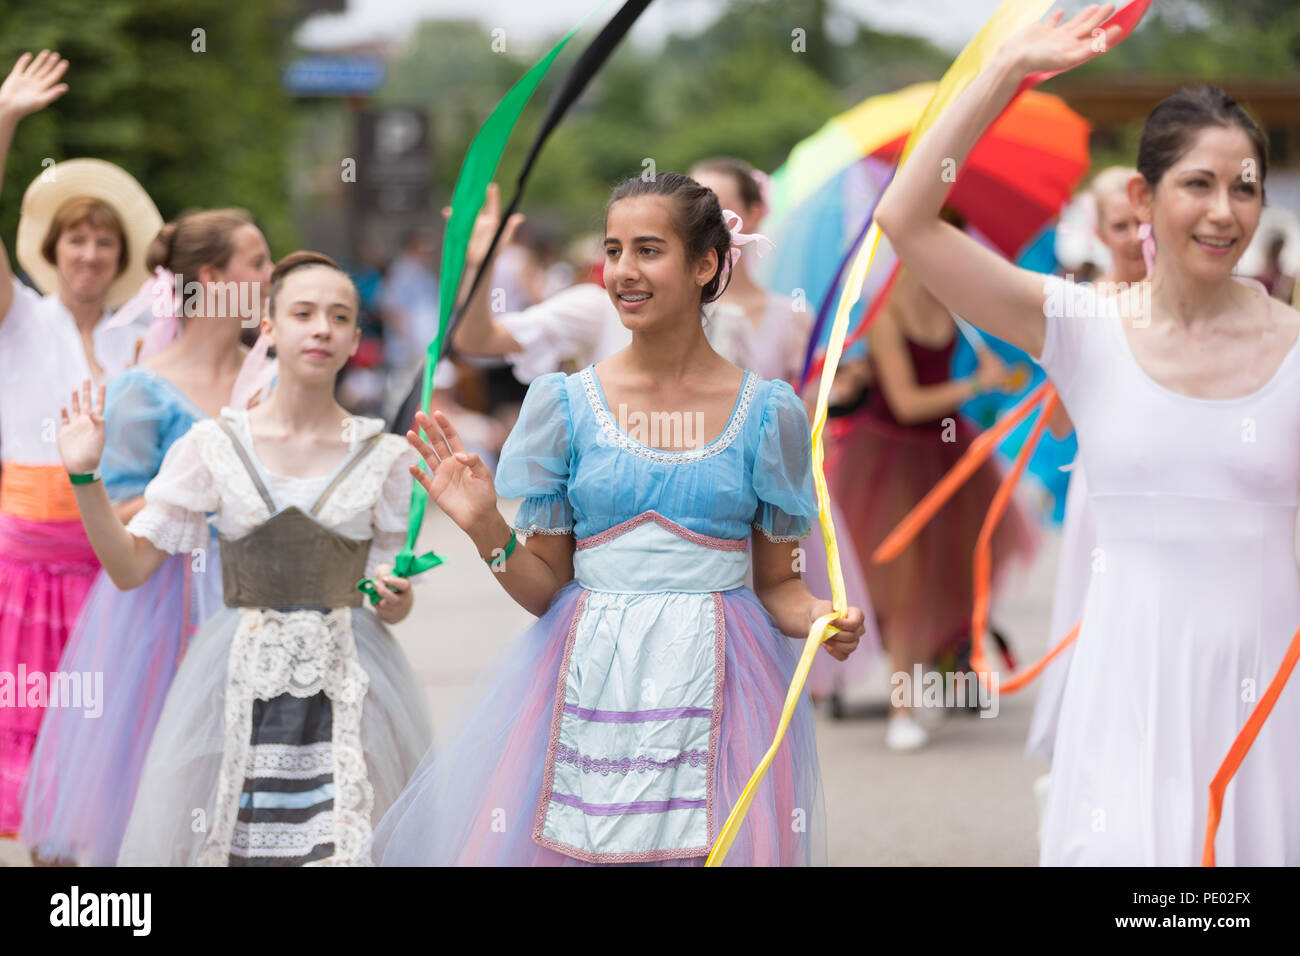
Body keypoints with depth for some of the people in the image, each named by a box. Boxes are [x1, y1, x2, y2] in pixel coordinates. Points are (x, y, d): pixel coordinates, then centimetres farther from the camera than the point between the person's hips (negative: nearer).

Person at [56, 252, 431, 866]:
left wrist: (394, 596, -13)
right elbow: (129, 567, 4)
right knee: (228, 838, -3)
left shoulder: (381, 458, 5)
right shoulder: (213, 447, 3)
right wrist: (85, 479, -8)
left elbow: (392, 605, 9)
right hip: (240, 681, 0)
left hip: (348, 686, 0)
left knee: (348, 848, -6)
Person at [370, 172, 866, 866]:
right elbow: (546, 587, 7)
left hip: (718, 693, -1)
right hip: (587, 680, 1)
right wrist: (486, 530, -10)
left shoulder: (766, 412, 3)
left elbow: (778, 584, 9)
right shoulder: (565, 403, 3)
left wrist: (823, 619, -12)